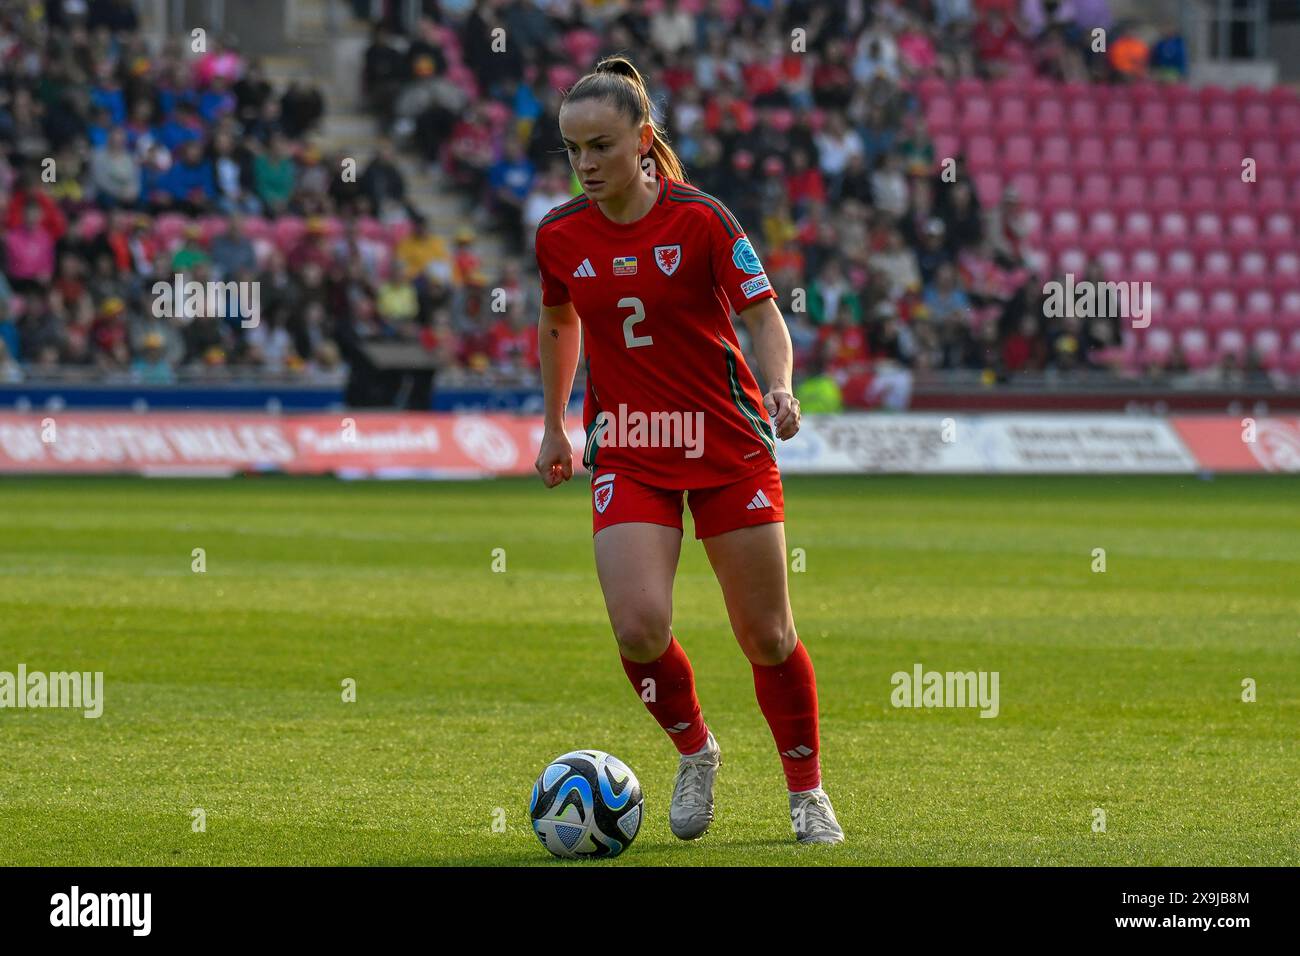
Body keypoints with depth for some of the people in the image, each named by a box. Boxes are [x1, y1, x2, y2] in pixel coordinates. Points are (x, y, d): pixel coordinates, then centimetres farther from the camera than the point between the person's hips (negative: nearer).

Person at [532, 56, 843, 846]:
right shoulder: (560, 236, -1)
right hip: (628, 453, 2)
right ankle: (694, 750, 11)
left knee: (766, 635, 3)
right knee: (639, 626, -18)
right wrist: (554, 426, 22)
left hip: (728, 446, -2)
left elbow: (765, 315, -12)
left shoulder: (700, 219, -12)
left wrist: (780, 390, -31)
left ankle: (808, 793, 24)